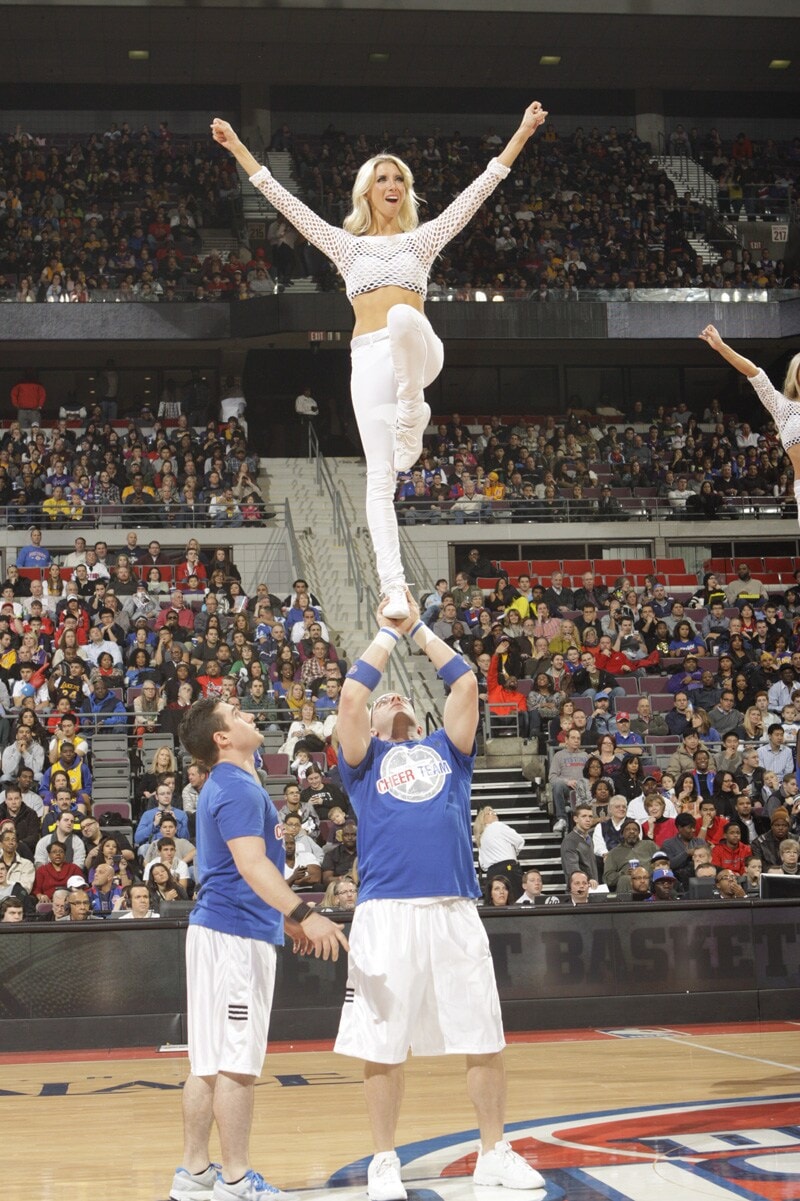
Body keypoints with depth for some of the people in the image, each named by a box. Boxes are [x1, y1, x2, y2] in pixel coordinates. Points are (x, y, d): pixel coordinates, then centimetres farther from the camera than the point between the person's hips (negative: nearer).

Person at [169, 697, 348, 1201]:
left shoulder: (233, 784, 19)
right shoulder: (237, 789, -14)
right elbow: (251, 864, -26)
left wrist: (286, 919, 30)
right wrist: (304, 915, -33)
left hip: (219, 929, 10)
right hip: (237, 933, -10)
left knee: (209, 1062, 11)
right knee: (236, 1063, -7)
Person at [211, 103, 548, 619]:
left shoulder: (423, 238, 19)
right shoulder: (347, 245, 22)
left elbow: (479, 190, 14)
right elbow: (286, 201, 19)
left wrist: (521, 135, 9)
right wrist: (240, 150, 16)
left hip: (419, 351, -1)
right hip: (369, 359, 1)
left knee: (403, 318, -40)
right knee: (380, 479, -10)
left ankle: (412, 415, -20)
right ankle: (394, 585, -13)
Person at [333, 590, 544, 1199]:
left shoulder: (446, 749, 21)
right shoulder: (366, 757, 16)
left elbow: (466, 684, 10)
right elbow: (351, 696, 1)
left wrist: (420, 627, 18)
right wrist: (388, 632, 12)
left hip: (456, 912, 2)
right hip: (386, 913, -2)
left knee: (484, 1038, 4)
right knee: (383, 1045, 1)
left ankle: (495, 1152, 17)